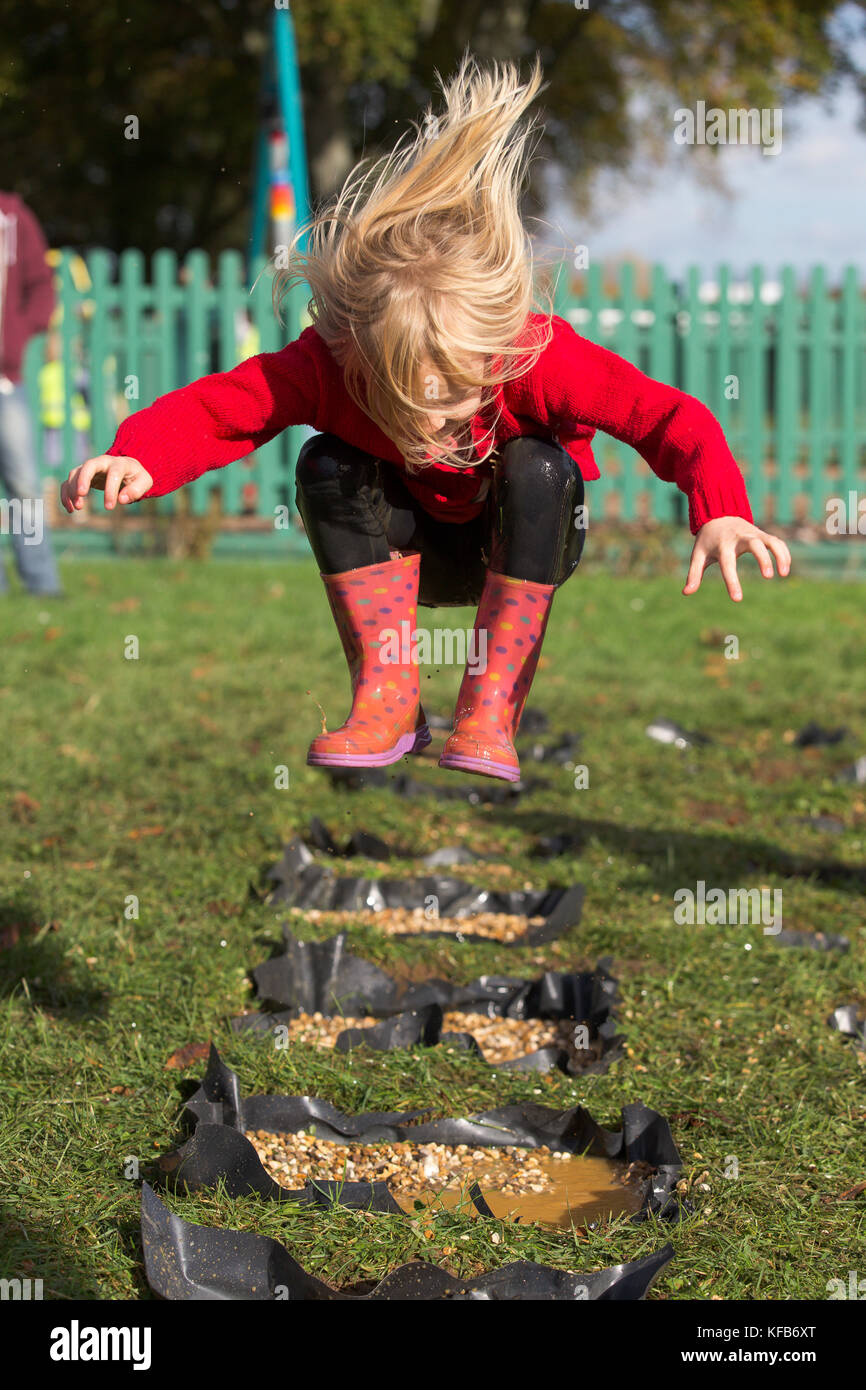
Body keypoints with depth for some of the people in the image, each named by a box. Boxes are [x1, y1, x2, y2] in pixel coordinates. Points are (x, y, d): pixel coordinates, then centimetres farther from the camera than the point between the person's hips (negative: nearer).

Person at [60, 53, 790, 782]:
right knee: (326, 464, -27)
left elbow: (669, 416, -36)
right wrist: (138, 457, -48)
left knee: (538, 466, -34)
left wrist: (721, 510, -54)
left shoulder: (540, 359, -35)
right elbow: (217, 406, -26)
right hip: (413, 552, 1)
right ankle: (388, 700, -19)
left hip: (524, 547, -1)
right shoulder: (328, 366, -29)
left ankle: (491, 713, -25)